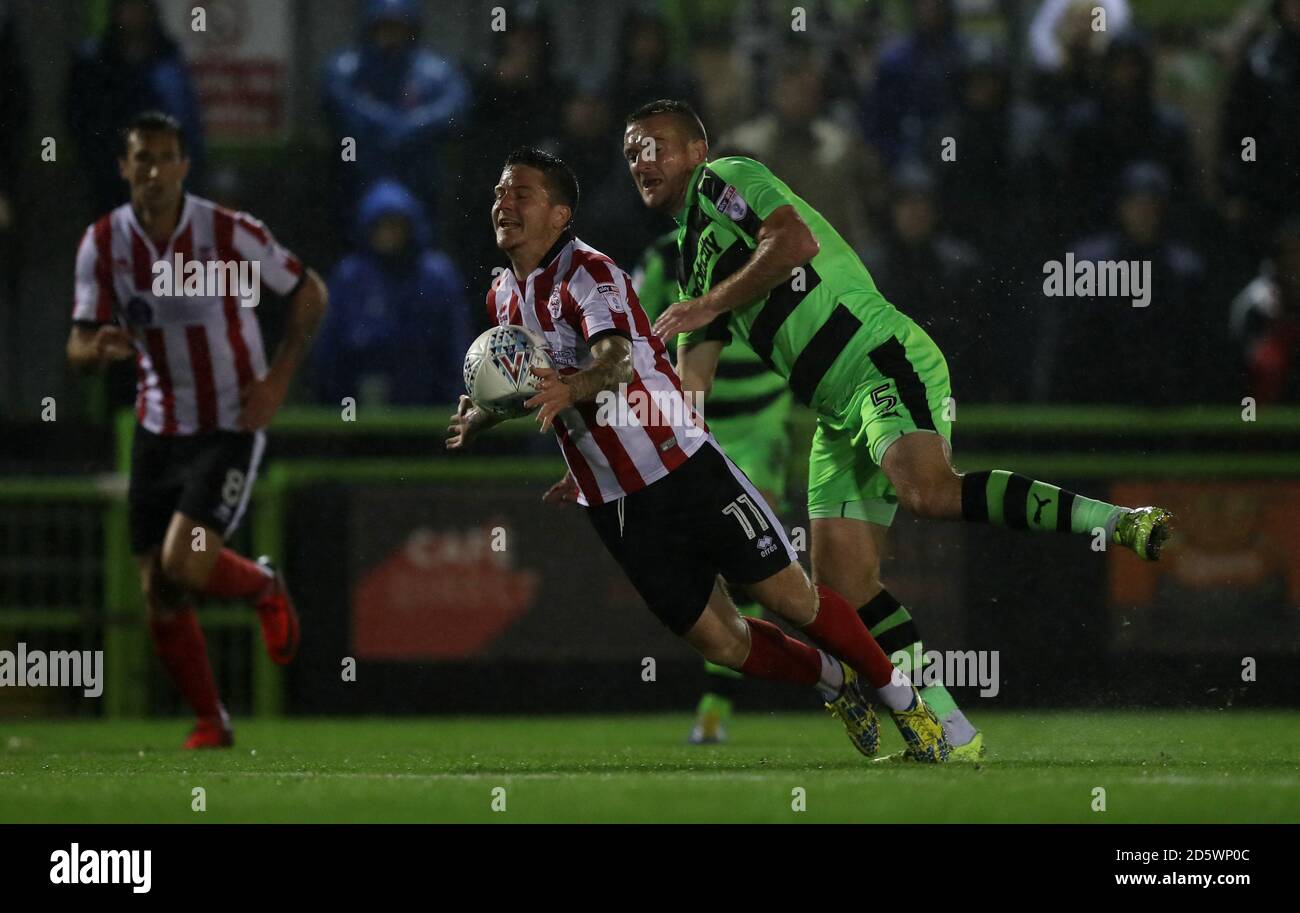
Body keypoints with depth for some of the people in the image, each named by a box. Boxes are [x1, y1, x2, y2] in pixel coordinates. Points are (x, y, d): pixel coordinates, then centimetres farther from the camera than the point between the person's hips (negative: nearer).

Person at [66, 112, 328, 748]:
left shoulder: (230, 234, -14)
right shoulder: (103, 244, -5)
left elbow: (308, 291, -1)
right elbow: (77, 348, -3)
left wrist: (277, 378, -9)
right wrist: (97, 348, -27)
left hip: (231, 427, -4)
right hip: (158, 428, 4)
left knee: (183, 567, -21)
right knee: (158, 596, 1)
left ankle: (264, 588, 13)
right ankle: (210, 721, 21)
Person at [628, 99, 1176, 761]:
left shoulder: (727, 180, 2)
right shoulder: (692, 256, 26)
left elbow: (796, 239, -18)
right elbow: (688, 386, 25)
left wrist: (710, 304, -12)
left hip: (882, 359, -9)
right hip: (837, 412, 9)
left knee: (927, 491, -34)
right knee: (841, 586, -3)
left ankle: (1117, 521, -29)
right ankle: (950, 734, -4)